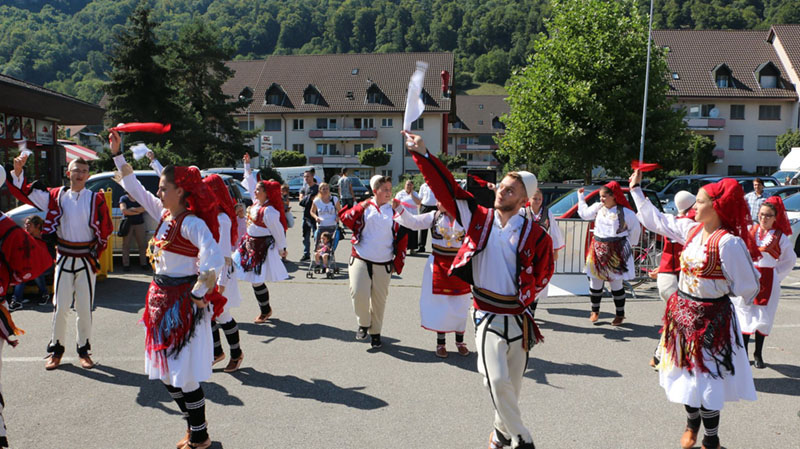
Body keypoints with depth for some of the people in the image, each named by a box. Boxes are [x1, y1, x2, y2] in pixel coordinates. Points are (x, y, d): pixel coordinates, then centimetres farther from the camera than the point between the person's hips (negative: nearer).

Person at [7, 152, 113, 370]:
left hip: (86, 260, -1)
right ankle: (55, 349, 19)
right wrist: (18, 170, -10)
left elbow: (105, 230, 4)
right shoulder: (57, 196, 3)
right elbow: (24, 192, 4)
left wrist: (96, 252, 4)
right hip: (64, 259, 1)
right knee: (60, 307, 4)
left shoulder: (96, 199, -1)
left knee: (85, 309, 5)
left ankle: (84, 350, 18)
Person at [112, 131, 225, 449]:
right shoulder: (164, 214, 8)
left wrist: (199, 294, -24)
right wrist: (118, 154, 20)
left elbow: (214, 261, -31)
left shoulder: (192, 222, -18)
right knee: (166, 371, 15)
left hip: (183, 303, -9)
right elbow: (133, 187, 20)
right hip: (161, 300, 9)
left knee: (184, 374, -1)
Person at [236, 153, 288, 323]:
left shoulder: (269, 211, -22)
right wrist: (247, 165, 18)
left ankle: (266, 311, 15)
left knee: (257, 280, -1)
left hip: (262, 247, -9)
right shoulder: (256, 201, 3)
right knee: (254, 279, 13)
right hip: (250, 243, 9)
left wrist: (281, 250, -8)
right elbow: (250, 182, 17)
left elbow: (278, 232, -16)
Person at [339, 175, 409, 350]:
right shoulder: (364, 207, 4)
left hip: (383, 265, 1)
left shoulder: (394, 212, 4)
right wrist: (360, 207, -21)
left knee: (379, 300, 7)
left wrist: (398, 263, 3)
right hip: (360, 261, -1)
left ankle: (375, 333, 25)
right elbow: (346, 219, -9)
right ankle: (363, 324, 13)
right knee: (359, 294, -14)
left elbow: (402, 240, 6)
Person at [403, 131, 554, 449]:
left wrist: (525, 296, 3)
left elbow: (543, 273, 9)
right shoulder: (478, 219, -2)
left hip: (518, 317, 1)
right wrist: (422, 154, -10)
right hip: (487, 315, -1)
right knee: (498, 381, -11)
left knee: (513, 383, 12)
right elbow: (446, 187, -6)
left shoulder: (535, 235, -6)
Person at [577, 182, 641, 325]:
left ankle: (620, 314, 18)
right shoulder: (598, 208, 3)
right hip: (598, 249, 4)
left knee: (616, 283, 2)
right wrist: (580, 197, 17)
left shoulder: (625, 212, -9)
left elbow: (636, 229, 3)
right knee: (595, 281, 8)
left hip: (616, 252, -4)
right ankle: (595, 311, 25)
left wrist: (629, 245, 10)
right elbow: (584, 214, 17)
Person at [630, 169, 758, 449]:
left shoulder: (728, 242, -22)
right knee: (686, 372, 19)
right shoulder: (692, 230, 0)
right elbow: (656, 220, 12)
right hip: (682, 310, 7)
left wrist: (717, 289, -2)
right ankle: (692, 424, 42)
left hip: (711, 318, -7)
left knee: (706, 378, 3)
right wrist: (636, 189, 14)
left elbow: (748, 286, -17)